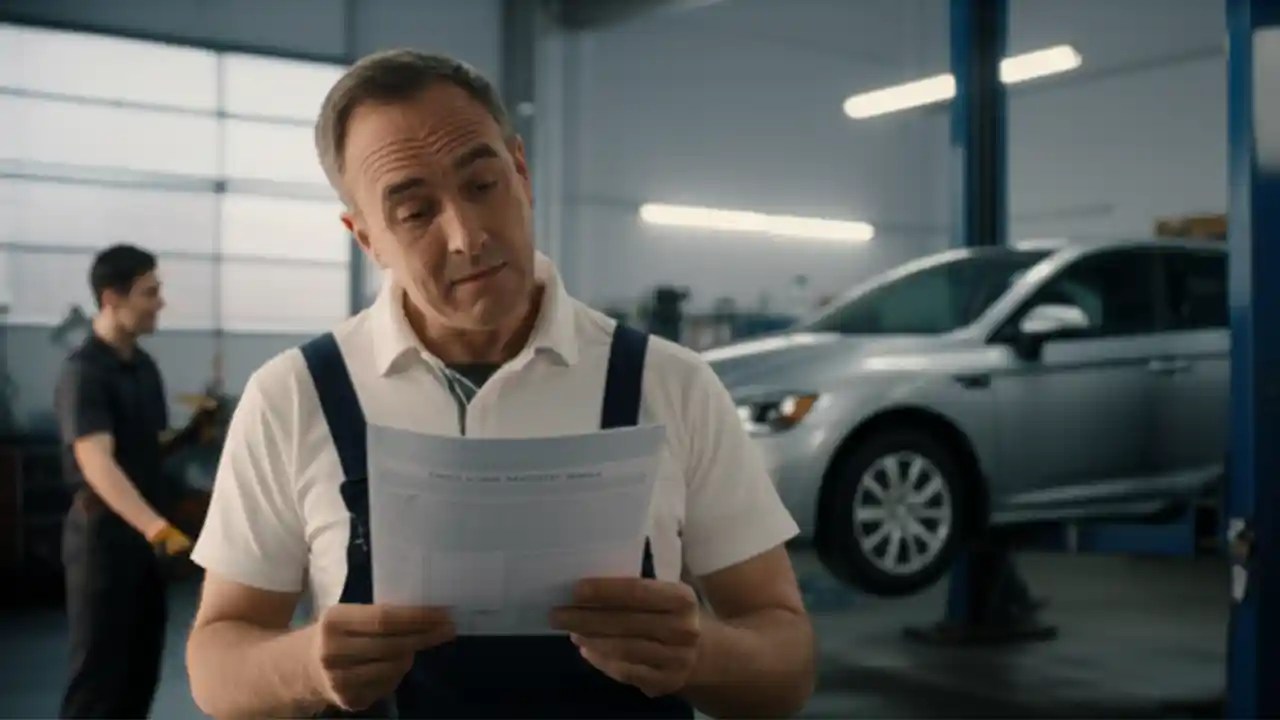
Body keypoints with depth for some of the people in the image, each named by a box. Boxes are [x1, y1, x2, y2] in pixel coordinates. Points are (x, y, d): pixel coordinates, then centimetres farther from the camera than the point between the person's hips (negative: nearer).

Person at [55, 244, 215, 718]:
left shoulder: (145, 366, 8)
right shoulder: (84, 372, -18)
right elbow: (97, 463, -31)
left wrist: (191, 434, -3)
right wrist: (159, 529, -43)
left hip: (143, 535, 8)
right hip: (103, 534, -8)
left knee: (142, 668, 14)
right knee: (98, 672, -1)